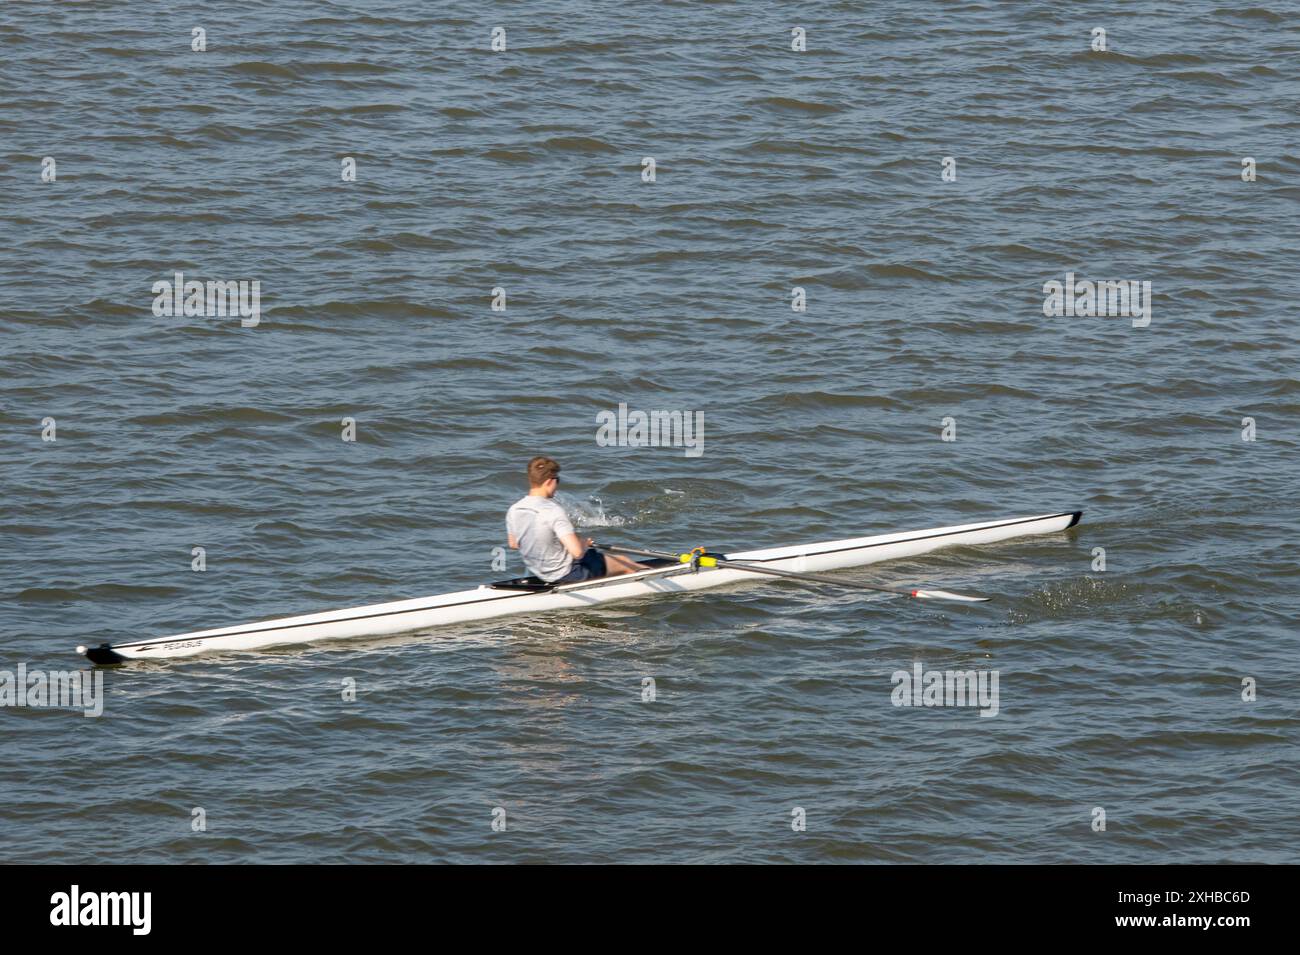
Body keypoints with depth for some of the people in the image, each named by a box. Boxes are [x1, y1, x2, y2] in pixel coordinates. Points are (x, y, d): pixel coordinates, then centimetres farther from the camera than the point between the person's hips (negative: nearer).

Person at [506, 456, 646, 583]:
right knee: (624, 564, 14)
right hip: (566, 575, -8)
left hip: (537, 572, 8)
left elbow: (513, 544, 10)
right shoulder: (554, 512, -30)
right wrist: (584, 543, -9)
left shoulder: (513, 511, -8)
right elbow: (577, 552, -33)